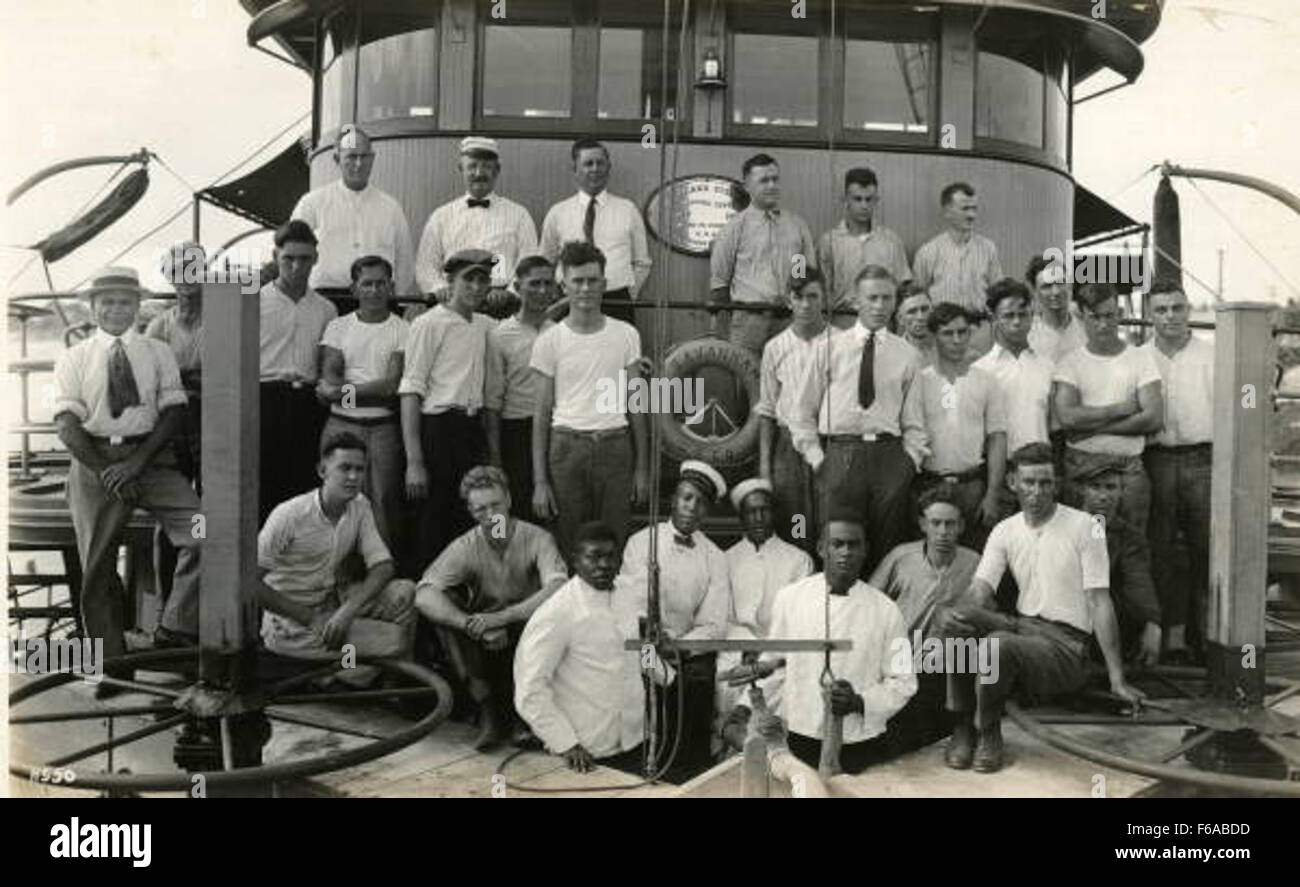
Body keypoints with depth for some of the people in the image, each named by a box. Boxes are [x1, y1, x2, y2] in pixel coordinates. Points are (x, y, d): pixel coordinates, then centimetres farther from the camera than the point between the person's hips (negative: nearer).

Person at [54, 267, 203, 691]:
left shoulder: (158, 352, 9)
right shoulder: (73, 359, 7)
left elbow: (174, 412, -1)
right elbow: (67, 425, -1)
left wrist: (136, 461, -13)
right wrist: (106, 472, -13)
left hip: (151, 456, 1)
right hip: (93, 460, 0)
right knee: (97, 565, 3)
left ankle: (175, 628, -6)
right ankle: (111, 664, 15)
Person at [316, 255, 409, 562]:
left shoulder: (403, 330, 5)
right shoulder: (337, 327, 12)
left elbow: (394, 385, -6)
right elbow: (328, 380, 0)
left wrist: (343, 391, -9)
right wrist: (375, 390, -14)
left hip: (384, 427, -2)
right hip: (341, 425, 2)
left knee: (384, 501, -3)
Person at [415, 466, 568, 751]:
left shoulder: (537, 539, -14)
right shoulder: (465, 547, -10)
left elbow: (559, 589, -31)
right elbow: (424, 595, -24)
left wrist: (501, 617, -40)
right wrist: (473, 625, -39)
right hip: (483, 647, 2)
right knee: (442, 606, -23)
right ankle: (487, 711, -19)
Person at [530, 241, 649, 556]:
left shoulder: (626, 335, 7)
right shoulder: (549, 341, 2)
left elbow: (636, 406, 10)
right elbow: (542, 414, 3)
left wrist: (642, 468, 7)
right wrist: (539, 481, -1)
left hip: (615, 445, 1)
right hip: (567, 445, -1)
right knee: (567, 545, 2)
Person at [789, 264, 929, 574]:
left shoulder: (908, 355, 11)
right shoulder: (830, 348, 8)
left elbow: (914, 423, 13)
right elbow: (803, 412, 9)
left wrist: (909, 461, 0)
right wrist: (816, 457, 1)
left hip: (890, 458, 1)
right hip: (840, 455, -1)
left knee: (887, 549, 2)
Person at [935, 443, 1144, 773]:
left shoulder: (1084, 527, -4)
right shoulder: (1005, 530, 9)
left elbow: (1100, 602, -7)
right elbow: (979, 592, -2)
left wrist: (1117, 680, -12)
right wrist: (951, 613, -28)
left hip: (1066, 641, -5)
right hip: (1022, 626, 5)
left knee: (998, 644, -35)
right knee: (953, 618, -23)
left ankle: (988, 733, -8)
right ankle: (963, 725, -12)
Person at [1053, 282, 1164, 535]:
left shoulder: (1140, 358, 8)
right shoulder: (1070, 363, 4)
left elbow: (1154, 419, -3)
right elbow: (1067, 417, -11)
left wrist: (1094, 426, -8)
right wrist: (1122, 408, -7)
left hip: (1130, 469, 1)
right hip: (1081, 467, -1)